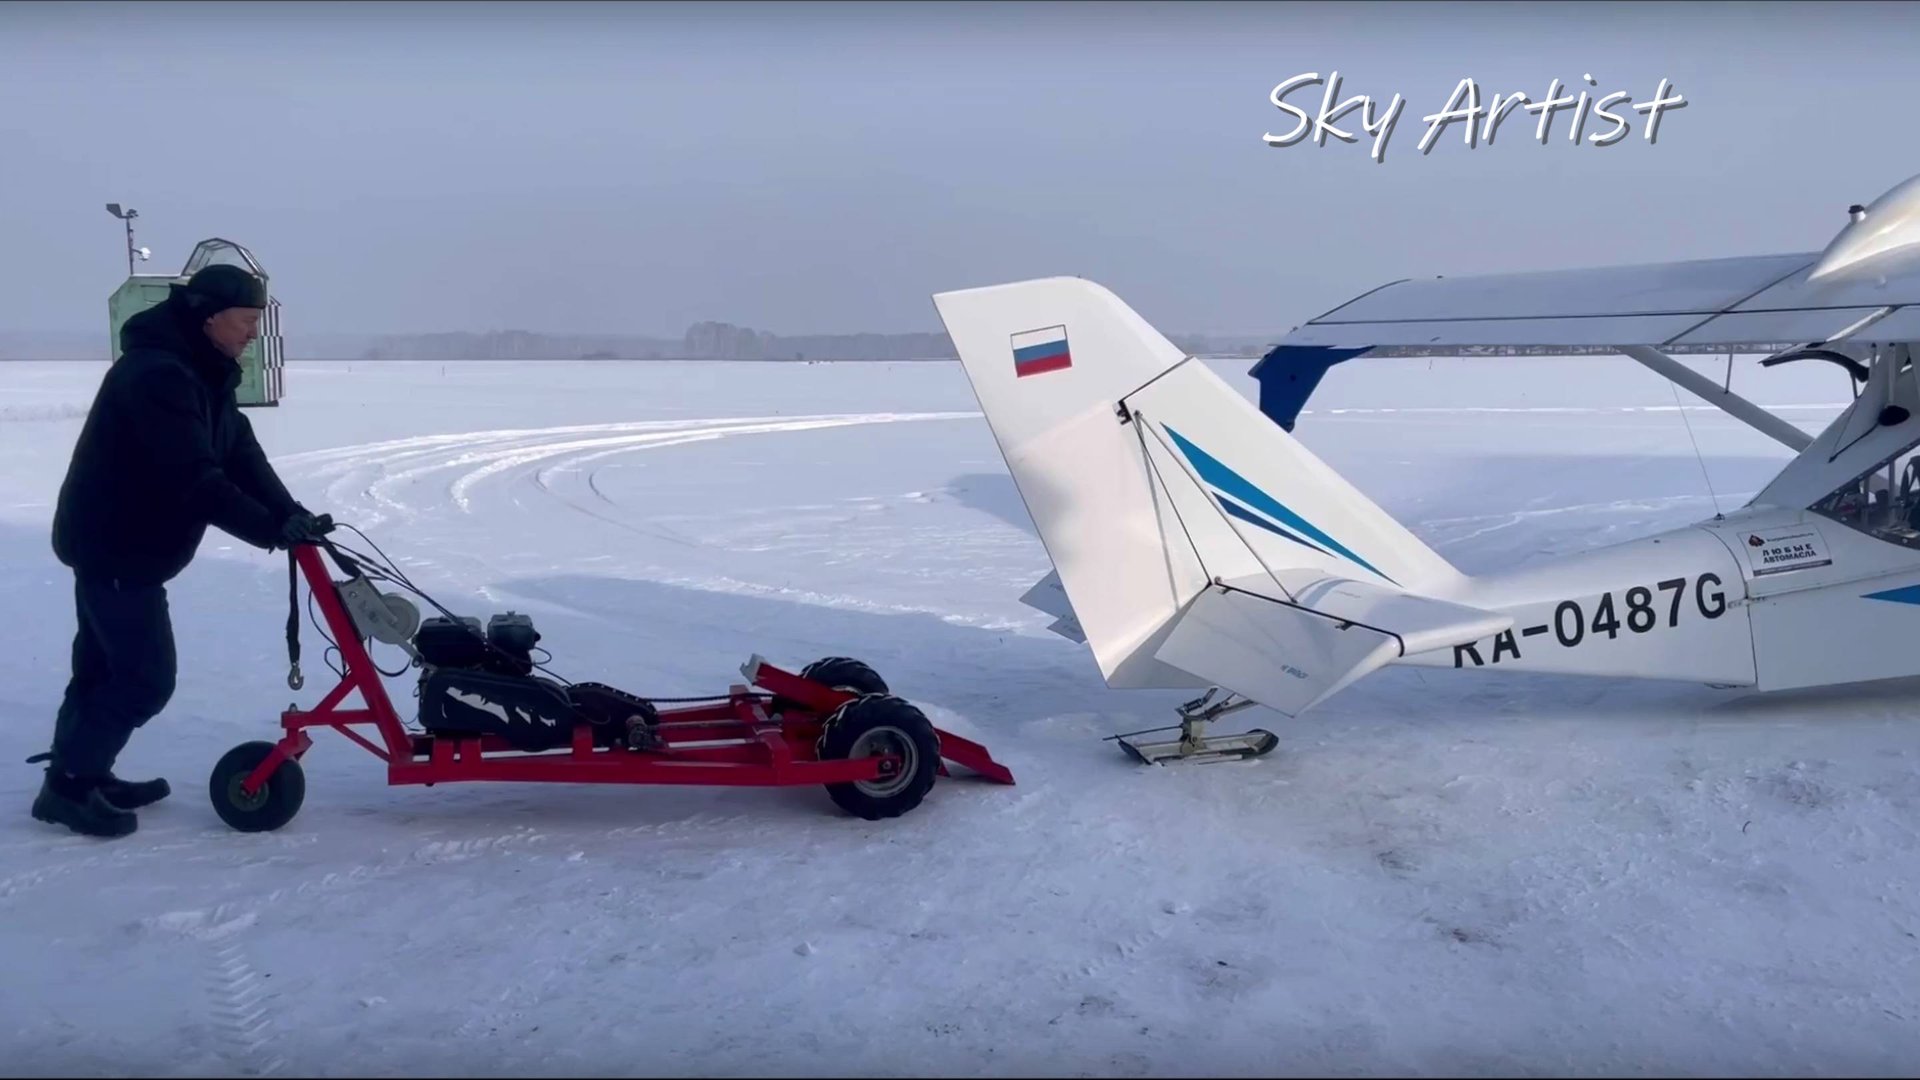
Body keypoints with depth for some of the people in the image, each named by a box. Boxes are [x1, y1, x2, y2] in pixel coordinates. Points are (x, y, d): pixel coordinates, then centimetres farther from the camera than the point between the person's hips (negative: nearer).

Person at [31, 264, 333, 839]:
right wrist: (271, 529, -29)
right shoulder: (158, 374, -26)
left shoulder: (201, 372, 8)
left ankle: (79, 772, 31)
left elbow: (240, 454, 2)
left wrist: (291, 513, -11)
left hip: (118, 540, 10)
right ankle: (67, 783, 5)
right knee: (146, 676, -7)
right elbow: (194, 478, -32)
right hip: (116, 543, -10)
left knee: (104, 664, 19)